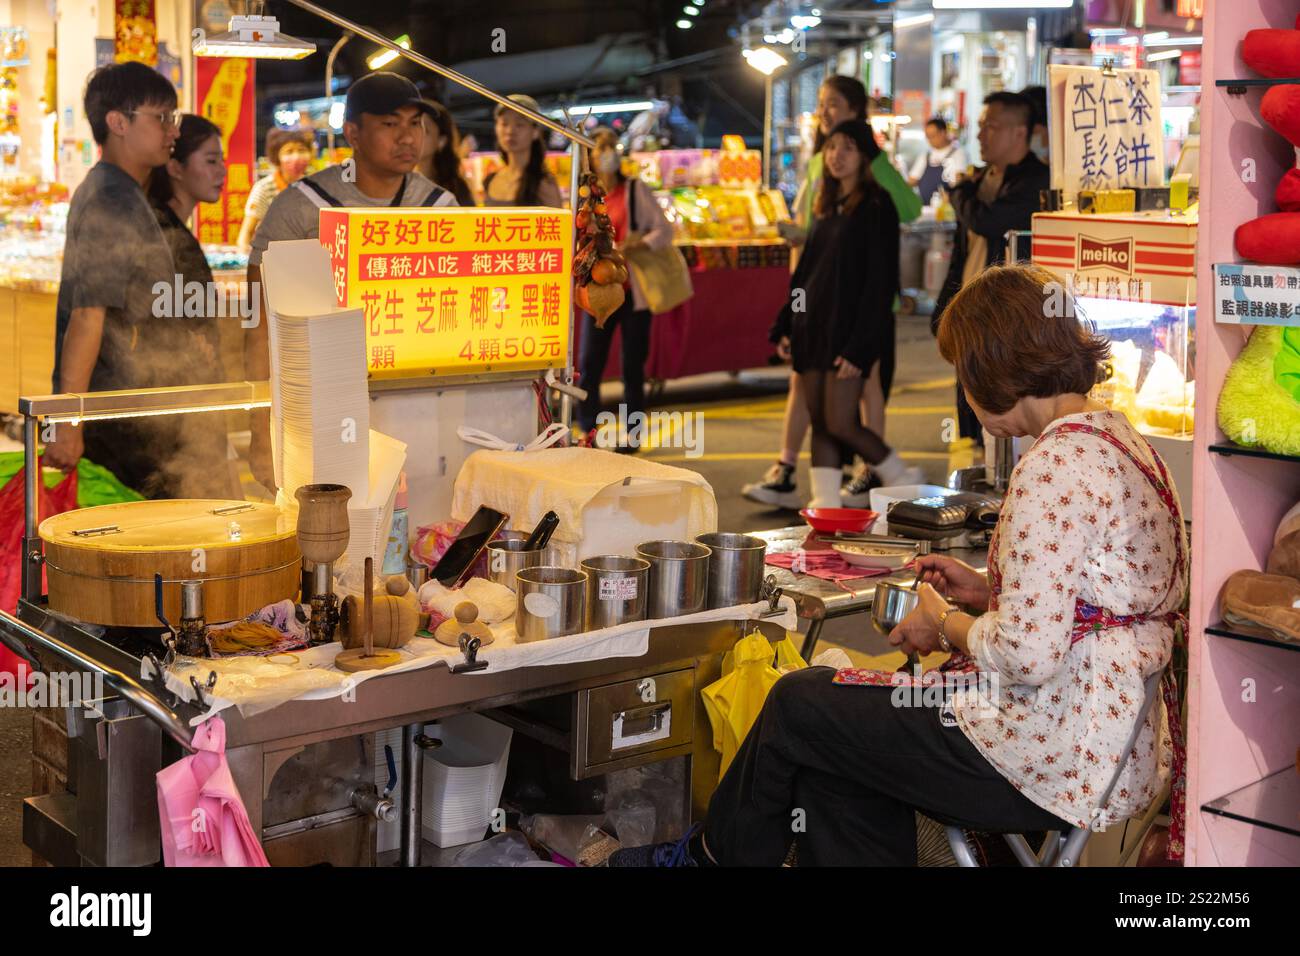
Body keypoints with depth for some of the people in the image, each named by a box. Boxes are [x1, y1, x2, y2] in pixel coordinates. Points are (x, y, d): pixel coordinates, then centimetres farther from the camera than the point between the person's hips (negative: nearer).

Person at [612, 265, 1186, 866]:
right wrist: (986, 591, 11)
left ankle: (715, 852, 32)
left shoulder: (1055, 466, -22)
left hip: (1056, 762, -10)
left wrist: (946, 623, -8)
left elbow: (1027, 655, -26)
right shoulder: (1119, 439, 10)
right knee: (836, 759, 17)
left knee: (799, 704, 6)